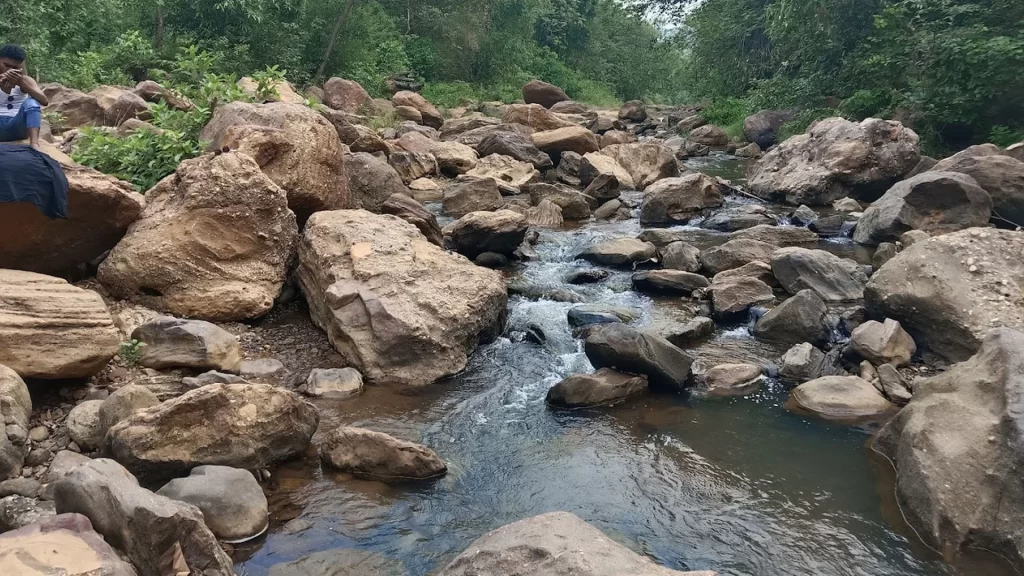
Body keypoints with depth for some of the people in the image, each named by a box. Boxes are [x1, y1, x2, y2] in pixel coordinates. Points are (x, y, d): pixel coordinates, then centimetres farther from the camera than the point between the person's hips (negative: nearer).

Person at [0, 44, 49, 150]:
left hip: (18, 126, 0)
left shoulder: (25, 80, 7)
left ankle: (34, 144, -46)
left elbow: (44, 101, -11)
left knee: (30, 102, -26)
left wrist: (22, 83, -24)